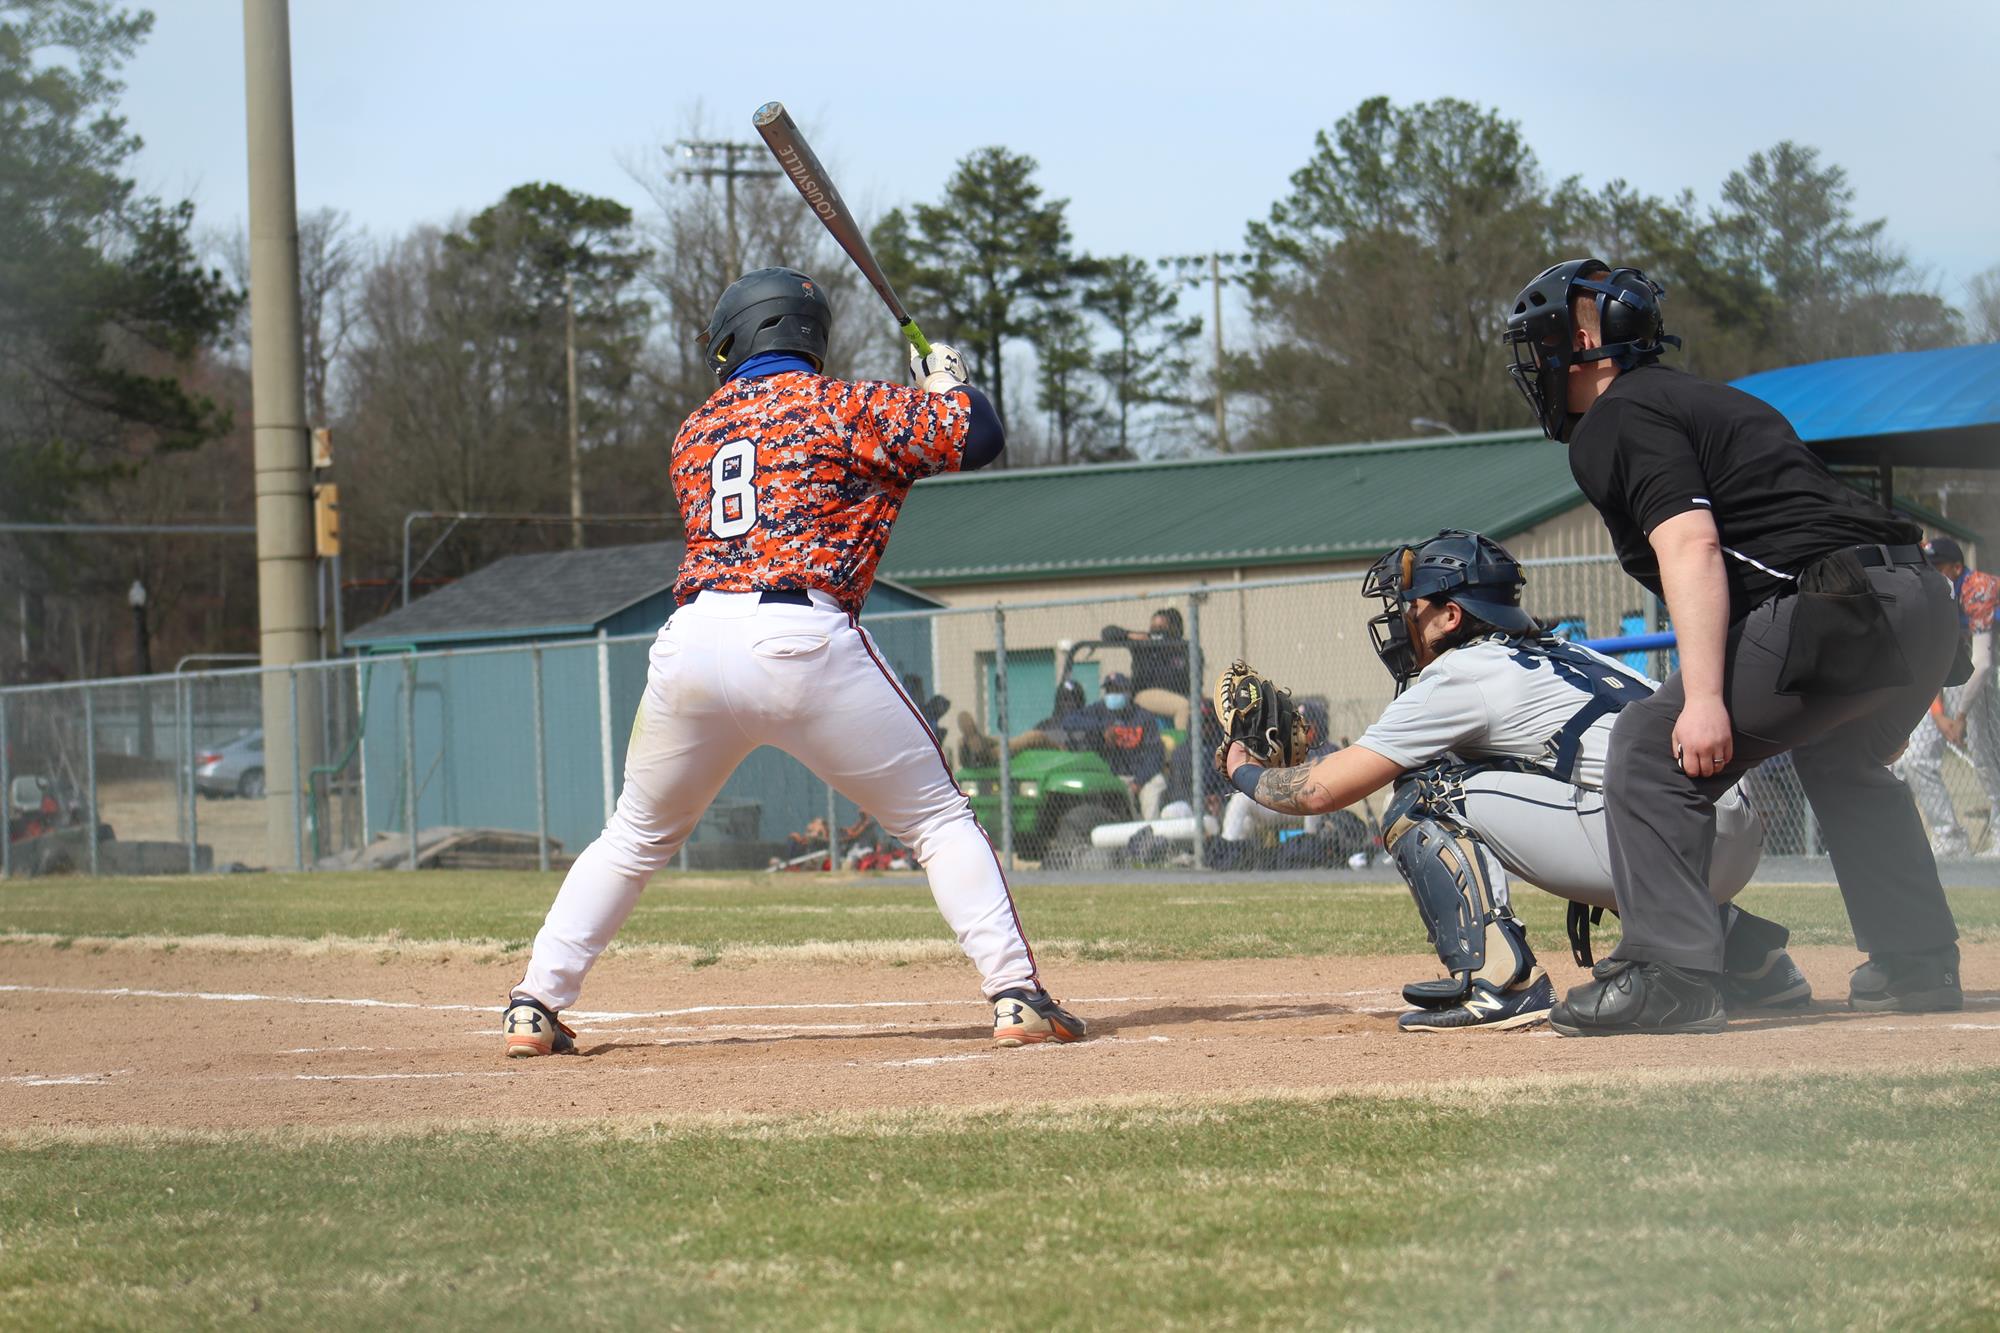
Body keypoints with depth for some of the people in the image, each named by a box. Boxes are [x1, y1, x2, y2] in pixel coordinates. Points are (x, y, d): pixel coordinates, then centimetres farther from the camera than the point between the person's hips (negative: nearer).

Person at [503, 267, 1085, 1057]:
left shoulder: (695, 435, 22)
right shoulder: (839, 406, 8)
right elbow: (977, 436, 7)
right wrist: (946, 383, 28)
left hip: (694, 640, 4)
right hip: (805, 644, -4)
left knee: (635, 838, 21)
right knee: (938, 820, 7)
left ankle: (535, 1006, 15)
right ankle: (1016, 997, -6)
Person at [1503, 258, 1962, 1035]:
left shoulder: (1617, 419, -1)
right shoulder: (1715, 398, 28)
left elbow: (1691, 545, -15)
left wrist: (1704, 697, -23)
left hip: (1836, 609, -9)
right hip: (1926, 603, 9)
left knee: (1650, 749, -5)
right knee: (1841, 761, 35)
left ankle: (1670, 977, -14)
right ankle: (1917, 964, 33)